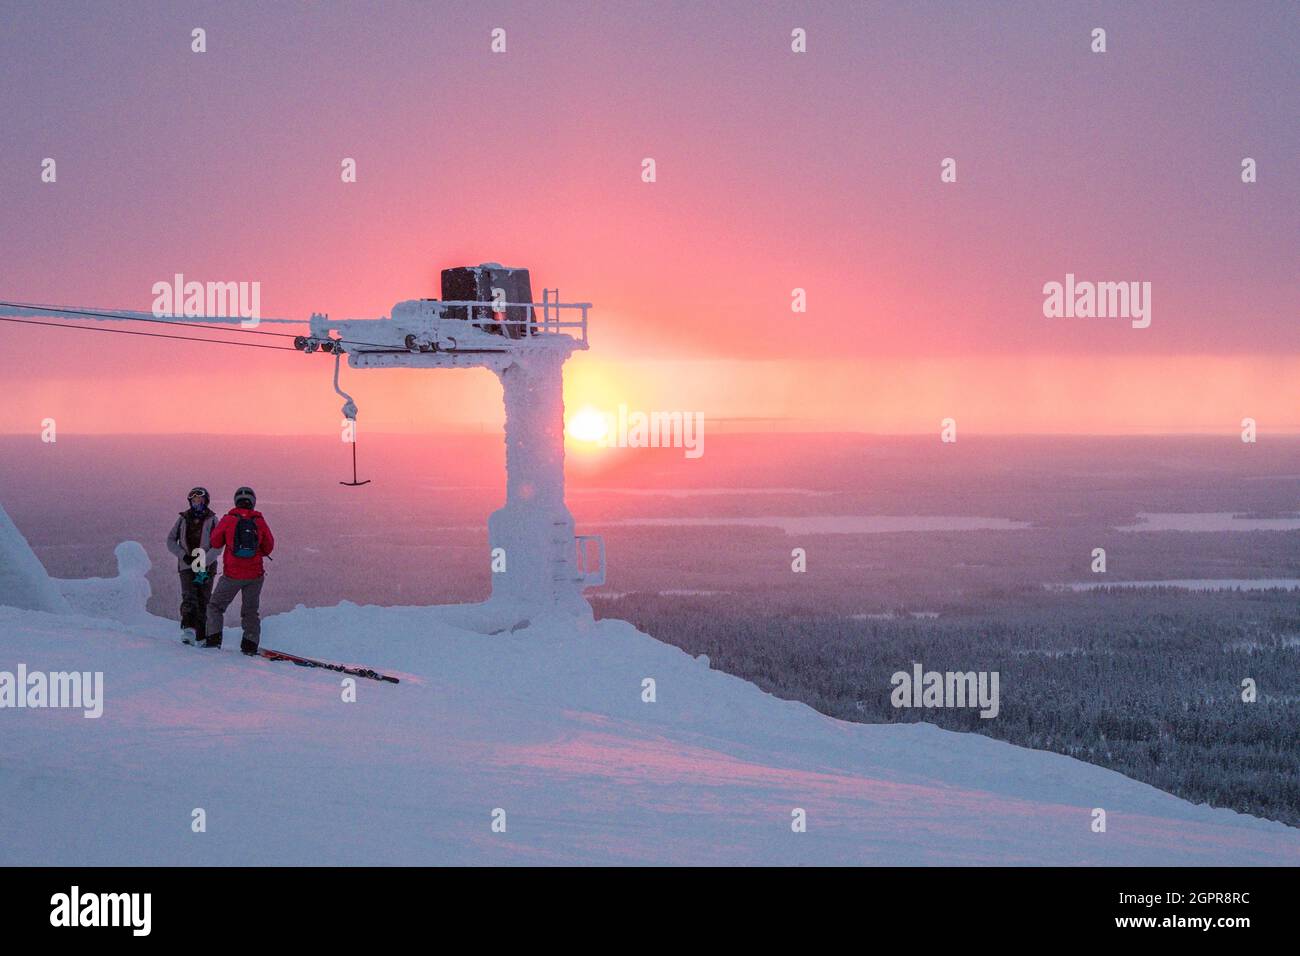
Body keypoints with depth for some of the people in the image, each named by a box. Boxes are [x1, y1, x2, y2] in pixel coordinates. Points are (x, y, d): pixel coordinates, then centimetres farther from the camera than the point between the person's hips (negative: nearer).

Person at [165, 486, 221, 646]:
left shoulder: (212, 519, 3)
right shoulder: (183, 518, 9)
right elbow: (171, 541, 10)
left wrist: (204, 560, -17)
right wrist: (184, 555, -6)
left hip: (206, 567, 0)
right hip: (186, 565, 0)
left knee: (203, 600, 1)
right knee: (189, 597, -18)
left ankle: (200, 636, 7)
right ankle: (188, 628, -32)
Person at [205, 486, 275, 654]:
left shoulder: (228, 520, -6)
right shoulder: (260, 522, -3)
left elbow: (215, 542, 4)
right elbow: (269, 547, 5)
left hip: (232, 574, -2)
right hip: (255, 575, 2)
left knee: (215, 606, 14)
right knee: (251, 611, 14)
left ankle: (214, 636, 1)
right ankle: (251, 643, 4)